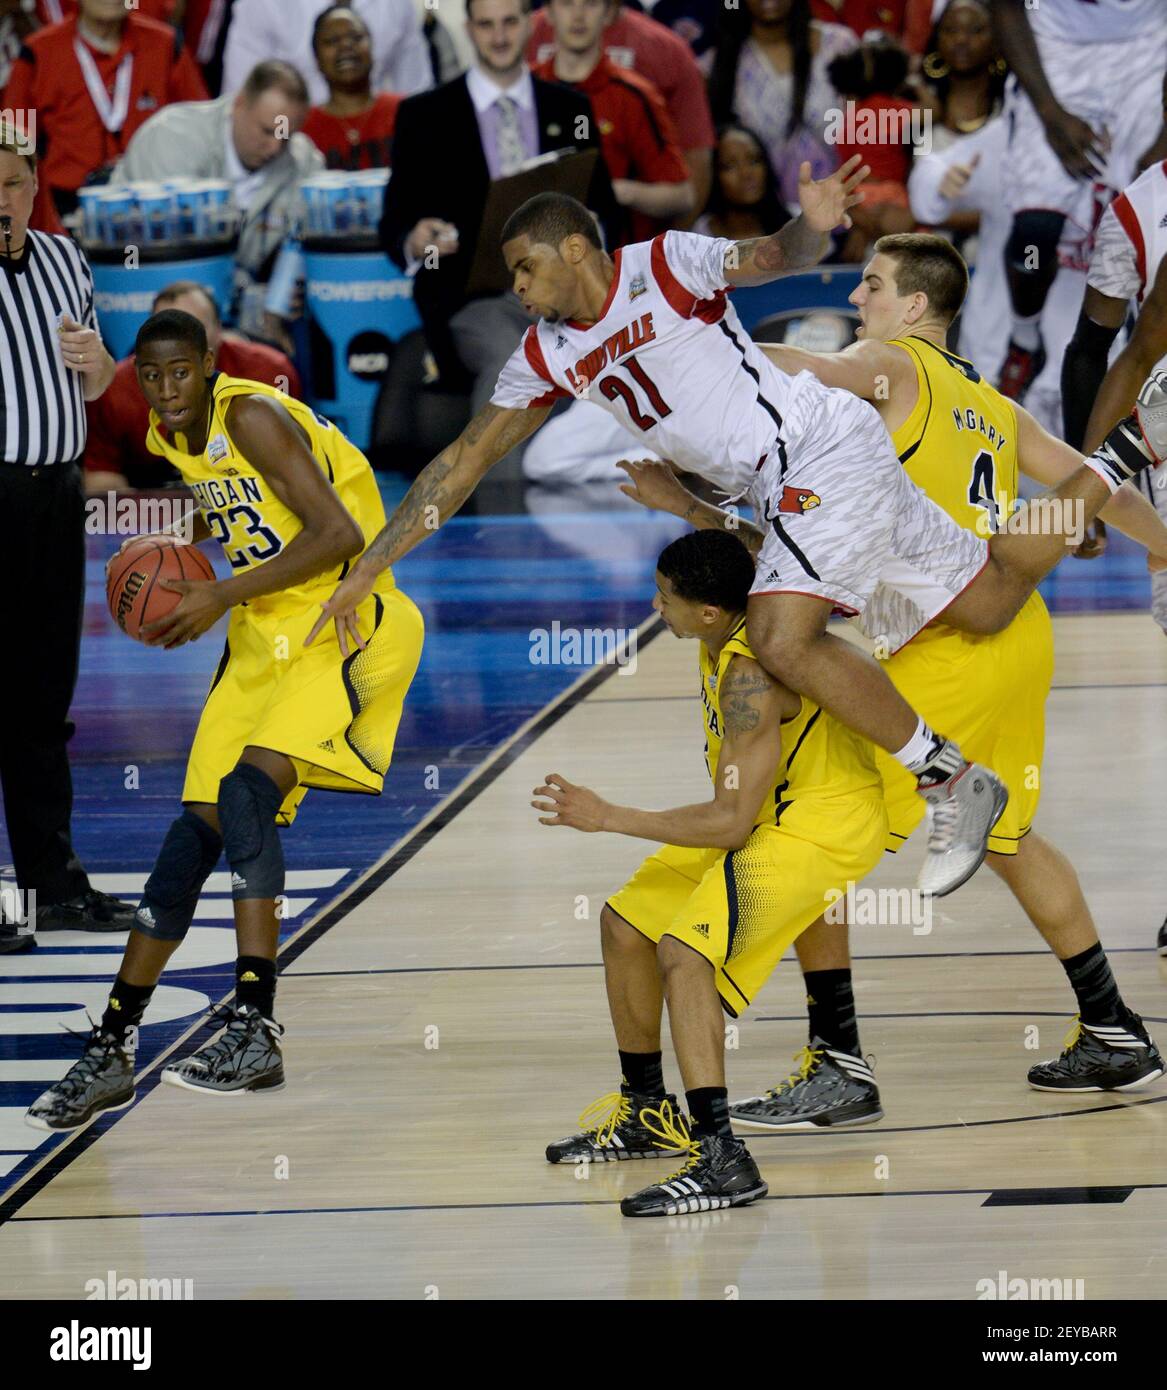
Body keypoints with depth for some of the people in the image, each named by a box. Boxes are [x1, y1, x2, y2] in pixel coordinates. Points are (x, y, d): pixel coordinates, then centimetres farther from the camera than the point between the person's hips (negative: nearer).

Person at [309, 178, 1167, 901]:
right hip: (786, 495, 8)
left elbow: (770, 260, -14)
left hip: (826, 448, -8)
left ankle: (949, 780, -16)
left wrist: (812, 227, -39)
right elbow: (463, 463, 12)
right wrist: (367, 571, 8)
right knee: (986, 604, 14)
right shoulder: (548, 357, 10)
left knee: (784, 639, -26)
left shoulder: (665, 266, -10)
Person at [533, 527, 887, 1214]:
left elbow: (730, 822, -31)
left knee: (685, 951, -28)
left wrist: (610, 818, -27)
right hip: (763, 811, 11)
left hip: (823, 827, -11)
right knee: (627, 921, 15)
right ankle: (647, 1114, 30)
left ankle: (723, 1157, -31)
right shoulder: (735, 630, -5)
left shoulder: (751, 677, -31)